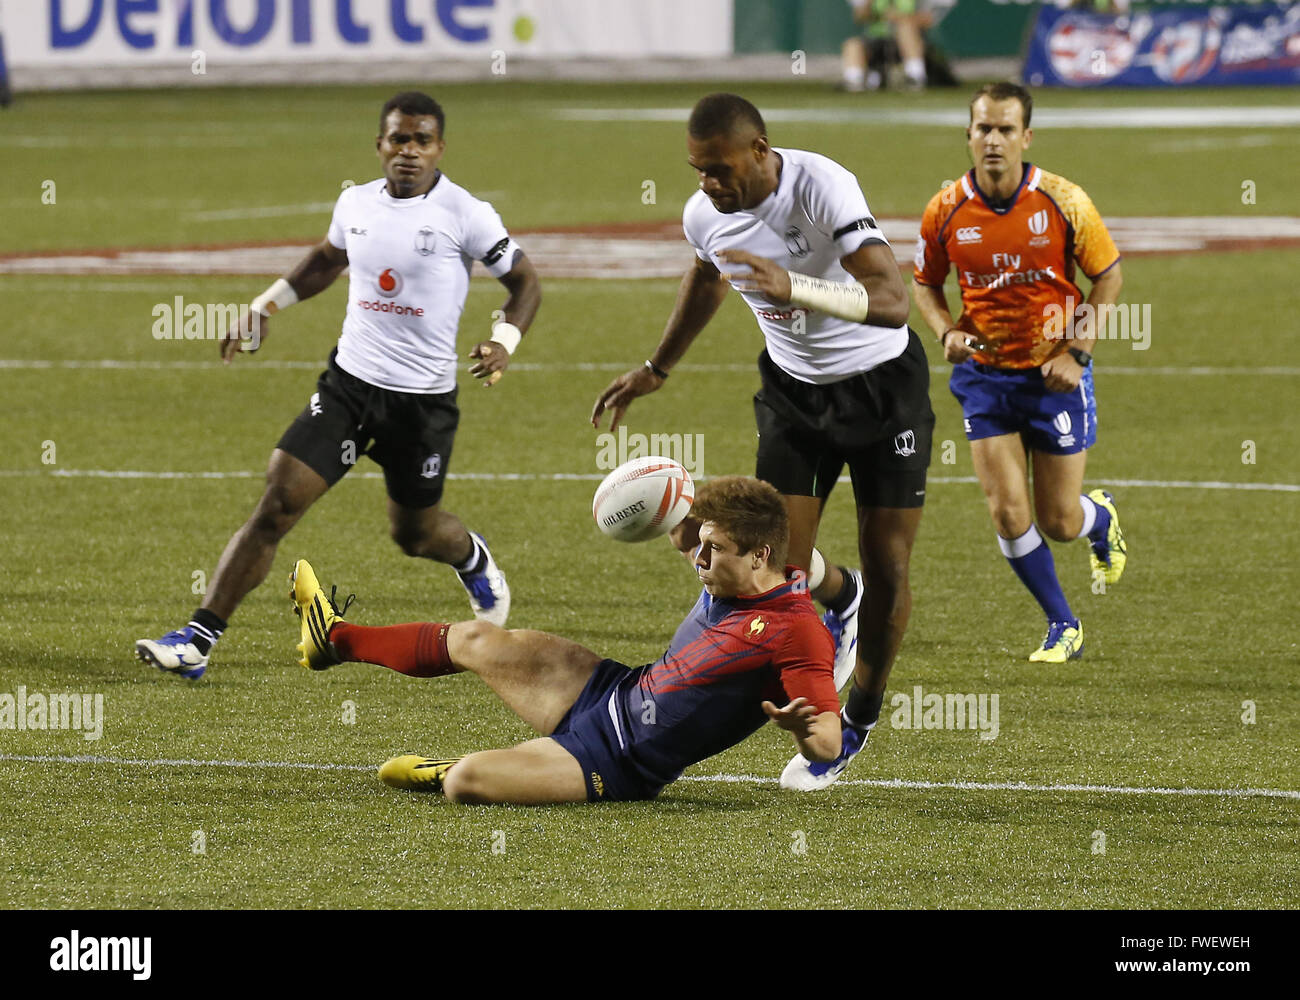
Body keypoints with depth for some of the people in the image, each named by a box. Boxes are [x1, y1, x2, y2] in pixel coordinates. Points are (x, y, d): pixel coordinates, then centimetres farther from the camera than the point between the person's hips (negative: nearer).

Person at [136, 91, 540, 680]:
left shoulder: (464, 215, -11)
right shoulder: (356, 204, 3)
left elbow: (525, 283, -1)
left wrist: (504, 342, -18)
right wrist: (266, 306, 20)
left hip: (424, 398, -3)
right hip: (348, 383, 3)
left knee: (415, 532, 13)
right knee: (277, 504, -11)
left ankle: (474, 561, 53)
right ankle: (197, 641, -13)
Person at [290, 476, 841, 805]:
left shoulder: (797, 633, -26)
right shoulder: (727, 584, 0)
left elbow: (828, 742, -31)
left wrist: (799, 725, -53)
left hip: (618, 763, -8)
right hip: (614, 691, 8)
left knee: (464, 783, -23)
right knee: (476, 640, 17)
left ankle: (443, 772, 16)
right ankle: (336, 638, 40)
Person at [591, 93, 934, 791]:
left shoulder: (823, 187, -30)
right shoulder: (704, 216, -12)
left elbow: (892, 301, -39)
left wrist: (795, 288, -53)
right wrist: (656, 369, 24)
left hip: (883, 384, -4)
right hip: (793, 387, 4)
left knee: (887, 565, -3)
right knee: (782, 566, -8)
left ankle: (861, 720, 19)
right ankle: (841, 597, 30)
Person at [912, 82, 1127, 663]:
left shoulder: (1063, 203, -13)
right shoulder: (946, 211, -7)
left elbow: (1108, 275, -1)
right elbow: (925, 282, 9)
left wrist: (1076, 352, -10)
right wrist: (947, 333, -10)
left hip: (1054, 375, -2)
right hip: (984, 374, 2)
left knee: (1059, 523, 3)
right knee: (1008, 514, -7)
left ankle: (1102, 520, 41)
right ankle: (1061, 625, 15)